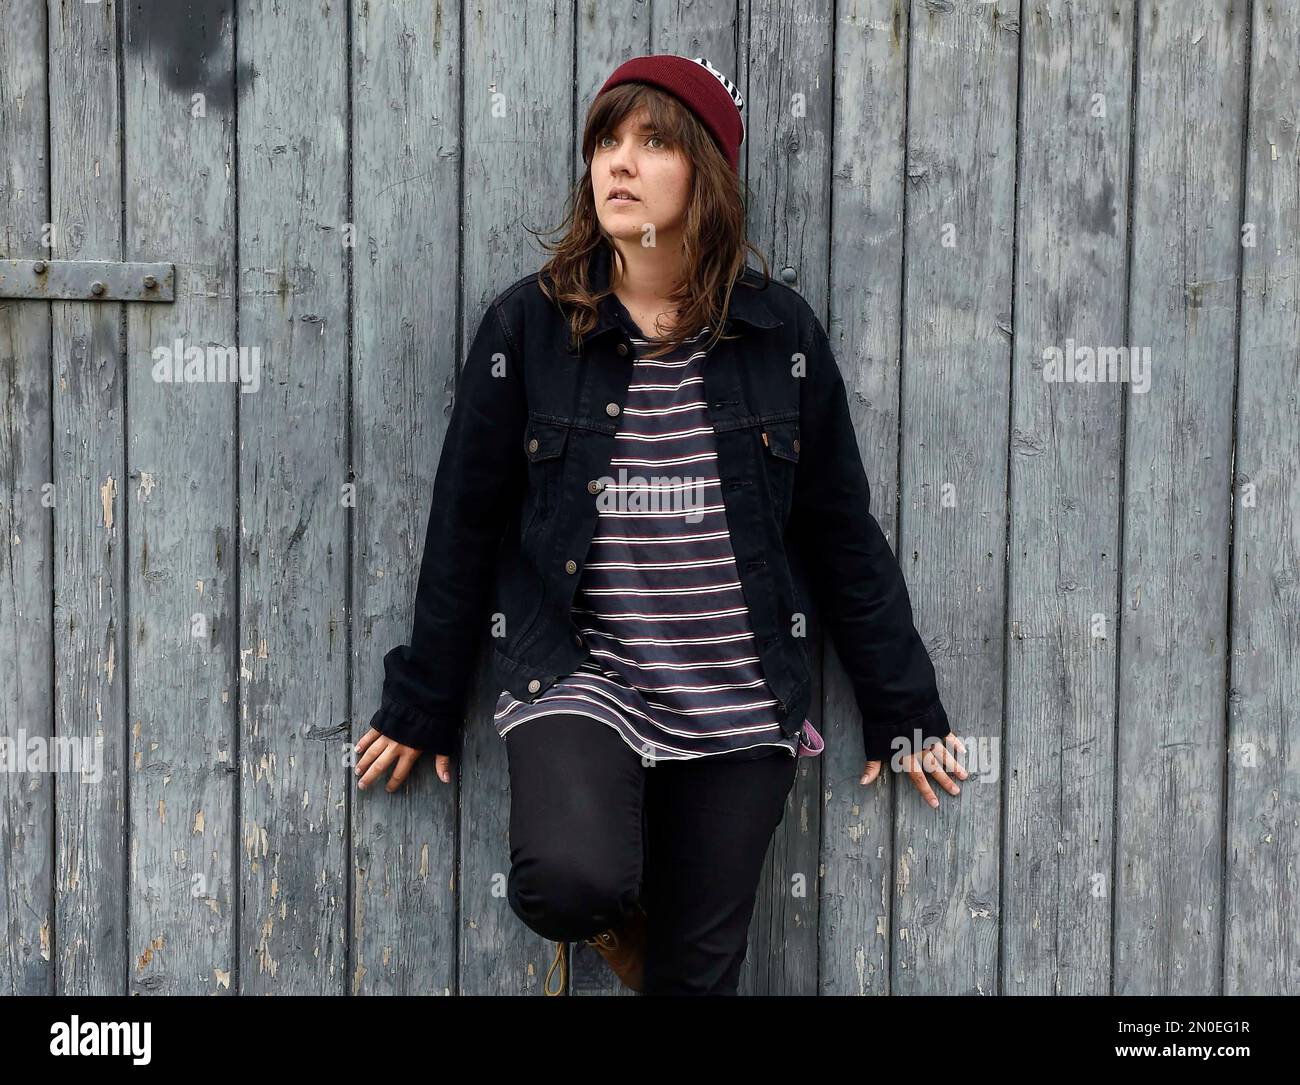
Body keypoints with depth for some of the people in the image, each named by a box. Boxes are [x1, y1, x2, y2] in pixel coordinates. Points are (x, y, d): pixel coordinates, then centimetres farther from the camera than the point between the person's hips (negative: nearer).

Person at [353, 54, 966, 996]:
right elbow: (466, 524, 3)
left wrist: (903, 713, 10)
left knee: (699, 975, 7)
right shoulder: (529, 326, -2)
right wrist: (420, 709, 7)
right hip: (576, 677, -2)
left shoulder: (780, 332, 1)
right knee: (570, 883, -28)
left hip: (738, 706, 2)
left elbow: (843, 531, 7)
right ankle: (616, 918, 8)